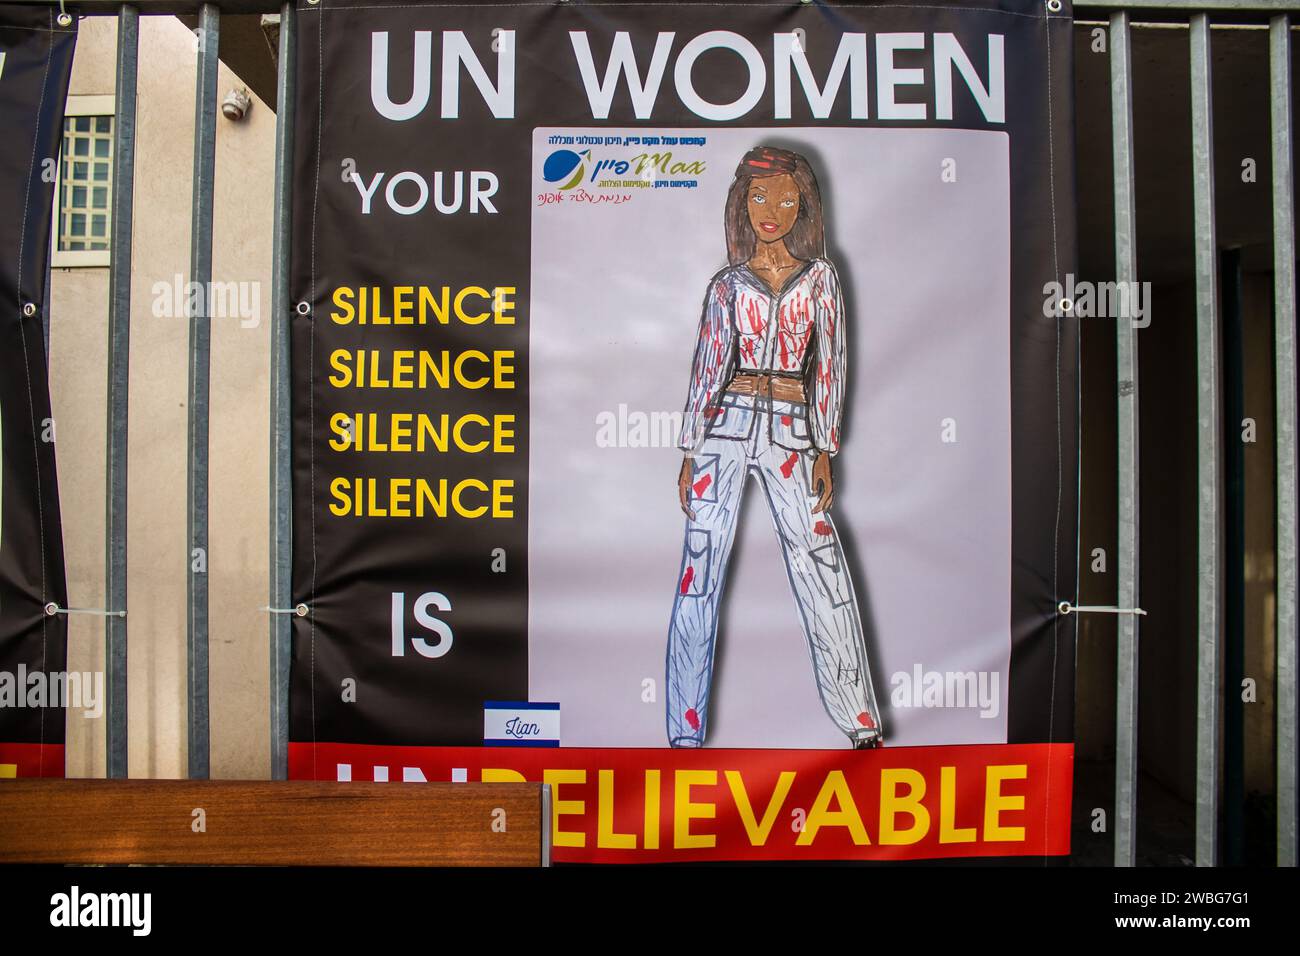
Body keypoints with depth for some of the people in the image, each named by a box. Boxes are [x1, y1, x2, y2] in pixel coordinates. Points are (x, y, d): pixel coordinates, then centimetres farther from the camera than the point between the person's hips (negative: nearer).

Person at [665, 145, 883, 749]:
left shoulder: (819, 279, 11)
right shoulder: (728, 283, 11)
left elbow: (828, 368, 8)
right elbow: (706, 368, 10)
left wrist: (825, 453, 1)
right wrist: (689, 453, 5)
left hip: (789, 433, 0)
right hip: (725, 427, 1)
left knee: (821, 573, -3)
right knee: (701, 569, -2)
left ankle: (862, 724, 9)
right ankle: (685, 732, 7)